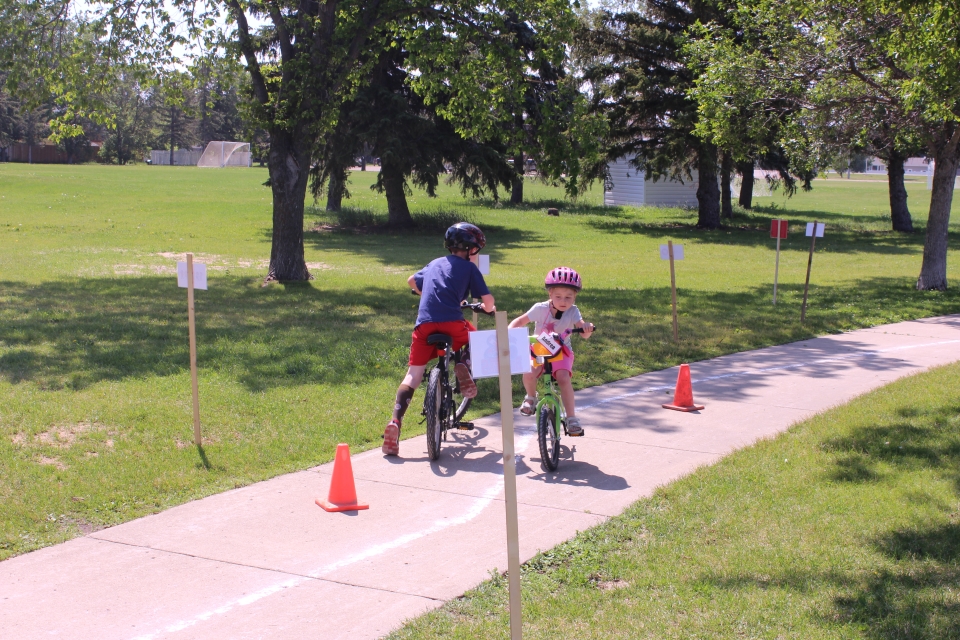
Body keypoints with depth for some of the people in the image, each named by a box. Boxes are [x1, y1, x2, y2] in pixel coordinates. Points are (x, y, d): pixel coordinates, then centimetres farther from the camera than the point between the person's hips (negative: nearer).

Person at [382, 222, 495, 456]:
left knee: (414, 374, 4)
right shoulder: (468, 267, 13)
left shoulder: (434, 264, 28)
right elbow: (487, 300, 5)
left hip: (424, 324, 3)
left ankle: (396, 421, -15)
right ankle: (462, 365, 2)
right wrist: (489, 309, 29)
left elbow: (412, 281, 46)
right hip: (452, 323, -3)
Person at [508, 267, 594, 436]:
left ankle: (572, 417, -13)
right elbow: (520, 321, -6)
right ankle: (531, 397, 7)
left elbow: (584, 333, -21)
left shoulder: (572, 312, -13)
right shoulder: (541, 309, -14)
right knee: (529, 374, -28)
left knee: (564, 378, -27)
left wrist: (587, 328, -45)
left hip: (561, 352, 0)